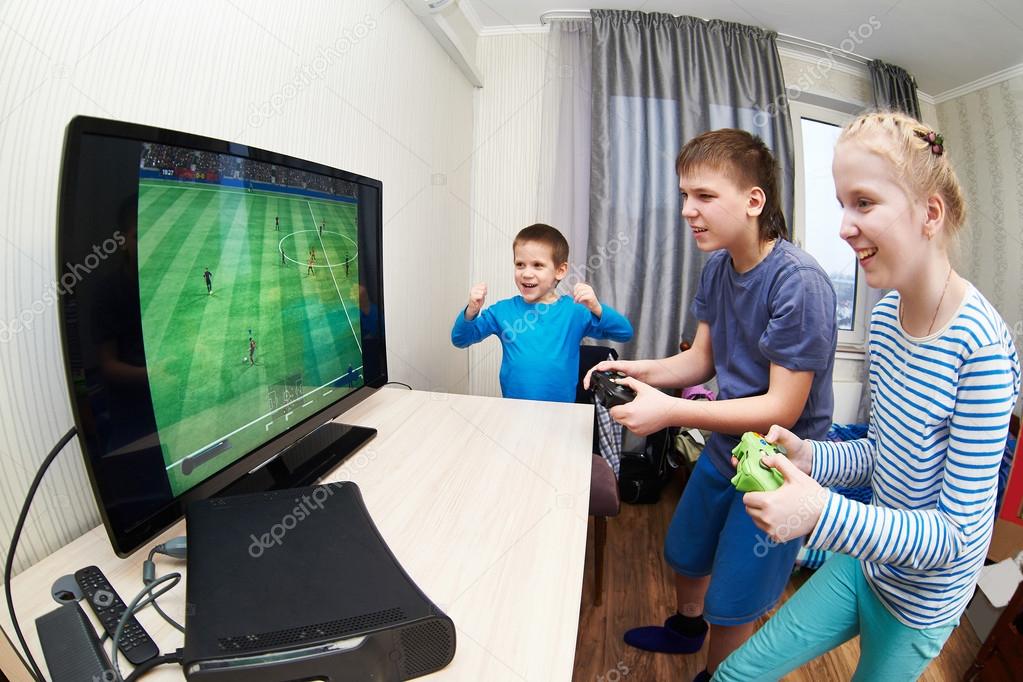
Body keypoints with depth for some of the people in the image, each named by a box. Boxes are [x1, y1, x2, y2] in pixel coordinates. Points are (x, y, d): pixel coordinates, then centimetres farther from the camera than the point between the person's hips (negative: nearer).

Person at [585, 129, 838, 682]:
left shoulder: (800, 283, -28)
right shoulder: (718, 267, -5)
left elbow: (783, 409, -27)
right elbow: (701, 360, 1)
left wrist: (670, 411, -34)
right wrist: (640, 370, -17)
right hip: (724, 448, 7)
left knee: (731, 606, 13)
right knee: (685, 553, 28)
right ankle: (686, 627, 59)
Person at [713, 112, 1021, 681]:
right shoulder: (884, 315, -7)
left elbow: (959, 532, -24)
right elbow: (881, 452, 3)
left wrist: (824, 514, -39)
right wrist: (810, 457, -15)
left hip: (923, 601, -5)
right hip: (864, 558, 5)